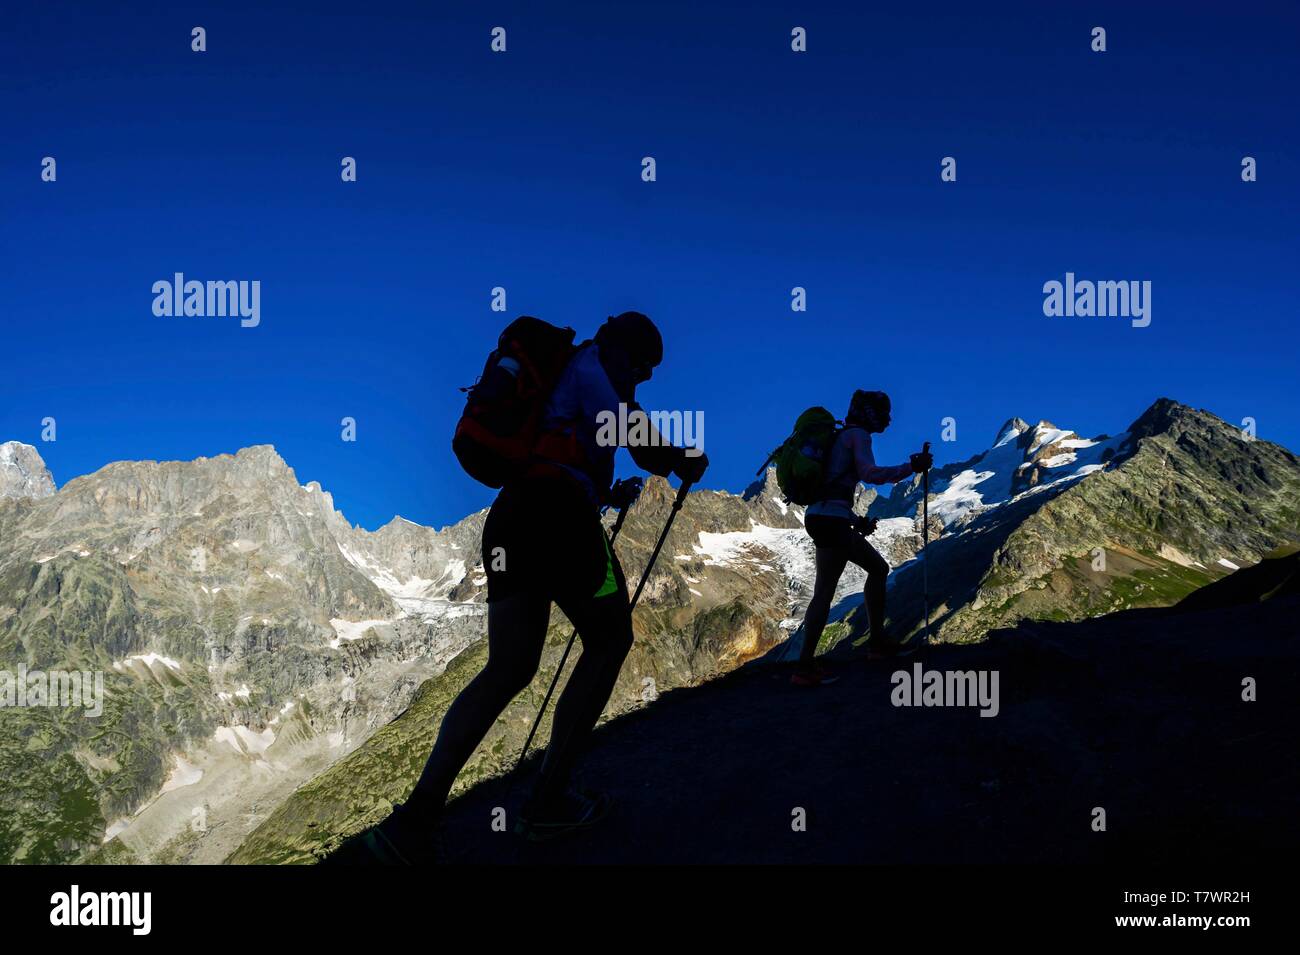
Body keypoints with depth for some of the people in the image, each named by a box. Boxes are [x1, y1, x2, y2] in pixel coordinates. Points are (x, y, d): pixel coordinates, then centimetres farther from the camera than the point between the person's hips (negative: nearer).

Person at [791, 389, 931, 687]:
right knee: (825, 592, -9)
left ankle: (877, 642, 23)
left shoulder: (841, 438, 24)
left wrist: (855, 521, 20)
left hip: (821, 517, 10)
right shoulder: (858, 434, -4)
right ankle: (804, 667, -10)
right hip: (831, 520, -10)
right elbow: (870, 474, -21)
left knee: (879, 568, 20)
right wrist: (911, 468, -13)